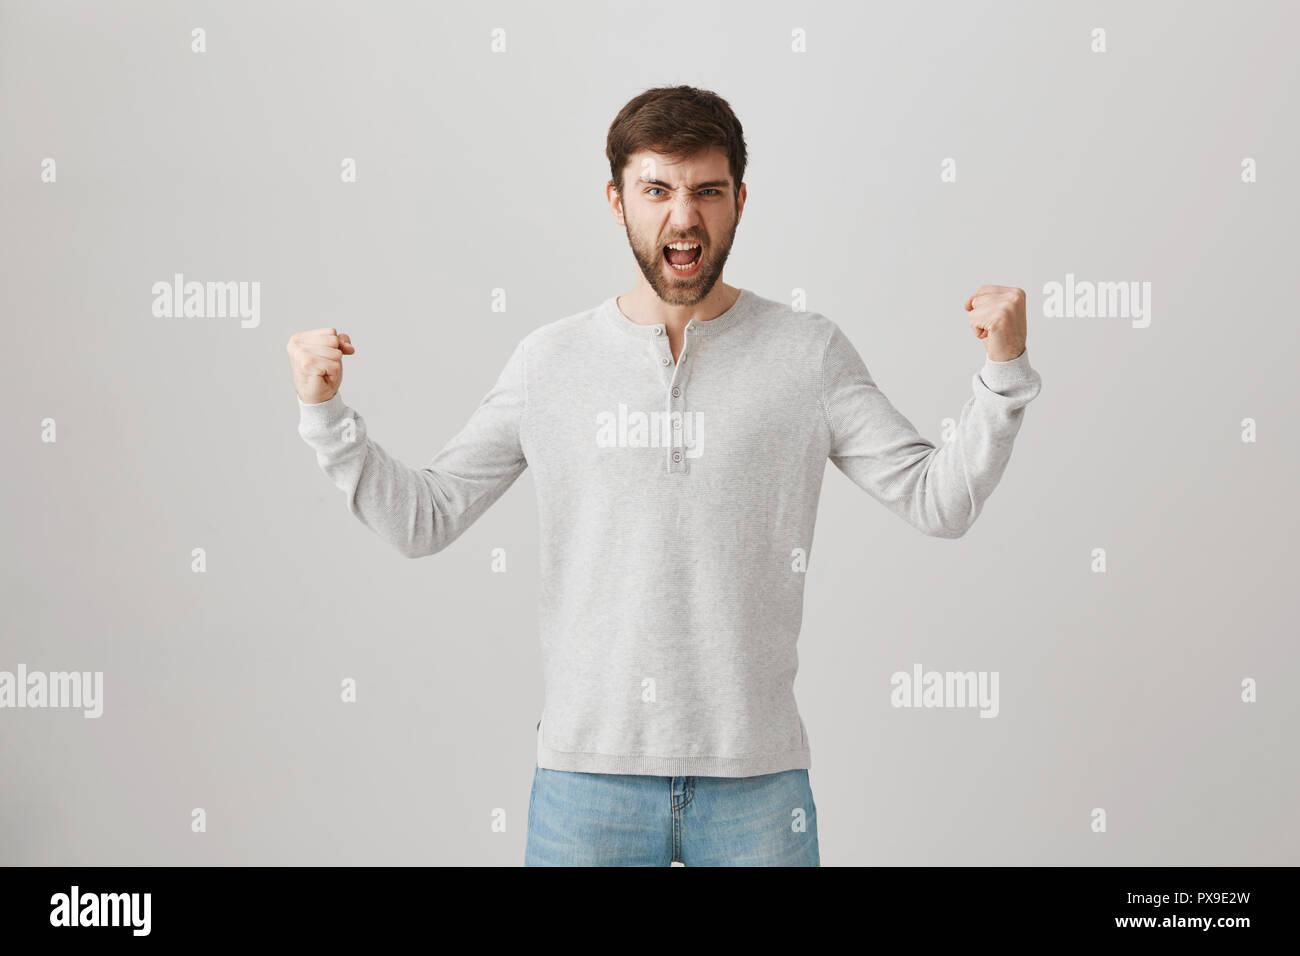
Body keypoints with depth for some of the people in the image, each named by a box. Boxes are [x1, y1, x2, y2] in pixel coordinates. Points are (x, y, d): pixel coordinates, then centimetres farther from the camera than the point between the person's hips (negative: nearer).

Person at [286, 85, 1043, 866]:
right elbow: (422, 519, 6)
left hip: (755, 778, 0)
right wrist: (326, 415, -5)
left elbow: (939, 501, -3)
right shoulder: (550, 361, 3)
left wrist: (1004, 374, -15)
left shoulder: (809, 354, 0)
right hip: (587, 769, 1)